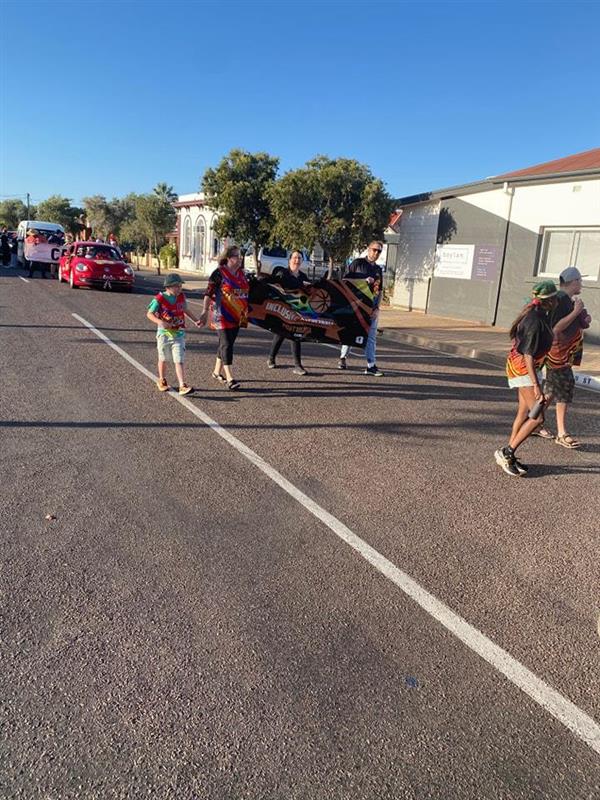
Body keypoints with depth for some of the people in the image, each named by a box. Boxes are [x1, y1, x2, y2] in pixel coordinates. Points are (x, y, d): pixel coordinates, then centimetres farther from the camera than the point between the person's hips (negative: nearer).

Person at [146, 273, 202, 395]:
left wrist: (195, 320, 10)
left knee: (179, 361, -7)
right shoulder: (160, 299, -13)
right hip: (164, 334, -2)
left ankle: (183, 386, -12)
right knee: (163, 359, 15)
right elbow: (149, 314, -9)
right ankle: (162, 381, 36)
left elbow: (185, 310, 18)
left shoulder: (181, 297, 0)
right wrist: (160, 322, -27)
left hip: (179, 334, 2)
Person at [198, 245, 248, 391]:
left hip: (237, 316, 7)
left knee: (226, 343, 13)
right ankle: (229, 378, -11)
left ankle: (217, 371, 26)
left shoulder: (241, 273, 12)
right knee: (226, 344, -10)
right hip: (223, 316, -7)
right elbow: (208, 293, -10)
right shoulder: (219, 273, -8)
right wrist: (205, 312, -17)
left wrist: (246, 312, 25)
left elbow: (245, 291, 23)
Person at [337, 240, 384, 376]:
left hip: (371, 307, 4)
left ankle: (371, 366, -1)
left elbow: (379, 291, 16)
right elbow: (345, 280, -3)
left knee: (371, 336, -1)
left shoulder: (378, 269, 16)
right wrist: (364, 281, -14)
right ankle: (343, 357, 21)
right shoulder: (357, 263, 2)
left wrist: (377, 307, 3)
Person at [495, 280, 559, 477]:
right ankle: (507, 452, -4)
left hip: (529, 367, 10)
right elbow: (528, 355, -26)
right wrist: (536, 386, -28)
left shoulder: (541, 316, 8)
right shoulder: (535, 321, -23)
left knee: (524, 413, 11)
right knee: (537, 416, -11)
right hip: (522, 367, -10)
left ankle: (508, 455, 18)